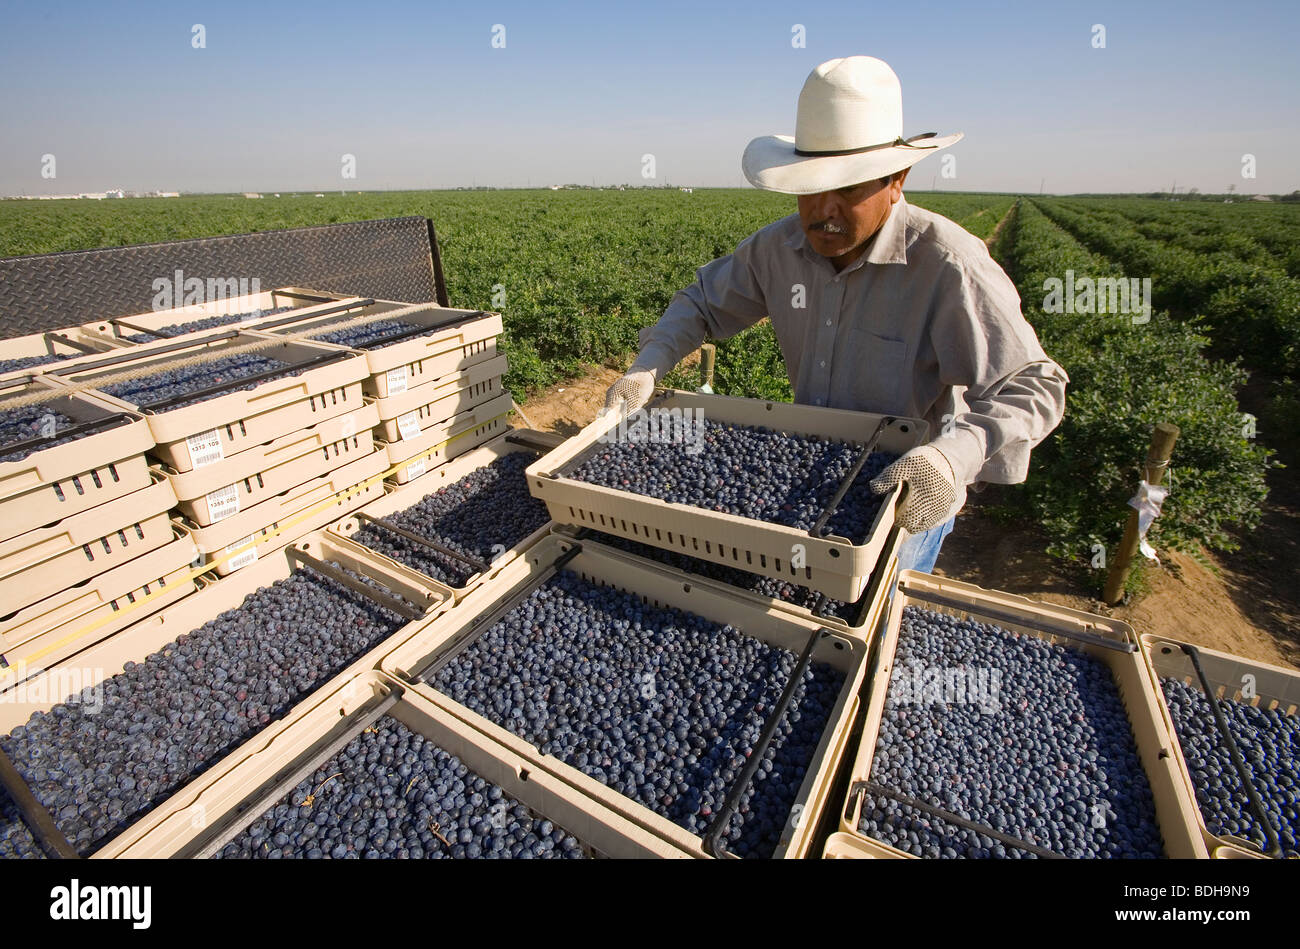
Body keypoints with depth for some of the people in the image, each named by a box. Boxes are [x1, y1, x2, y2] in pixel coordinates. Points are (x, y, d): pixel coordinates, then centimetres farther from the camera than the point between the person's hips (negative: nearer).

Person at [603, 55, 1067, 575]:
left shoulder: (946, 264, -26)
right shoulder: (779, 246, -9)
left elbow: (1034, 386, -27)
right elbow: (704, 301, 5)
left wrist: (954, 455, -47)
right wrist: (648, 366, -11)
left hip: (910, 499, -4)